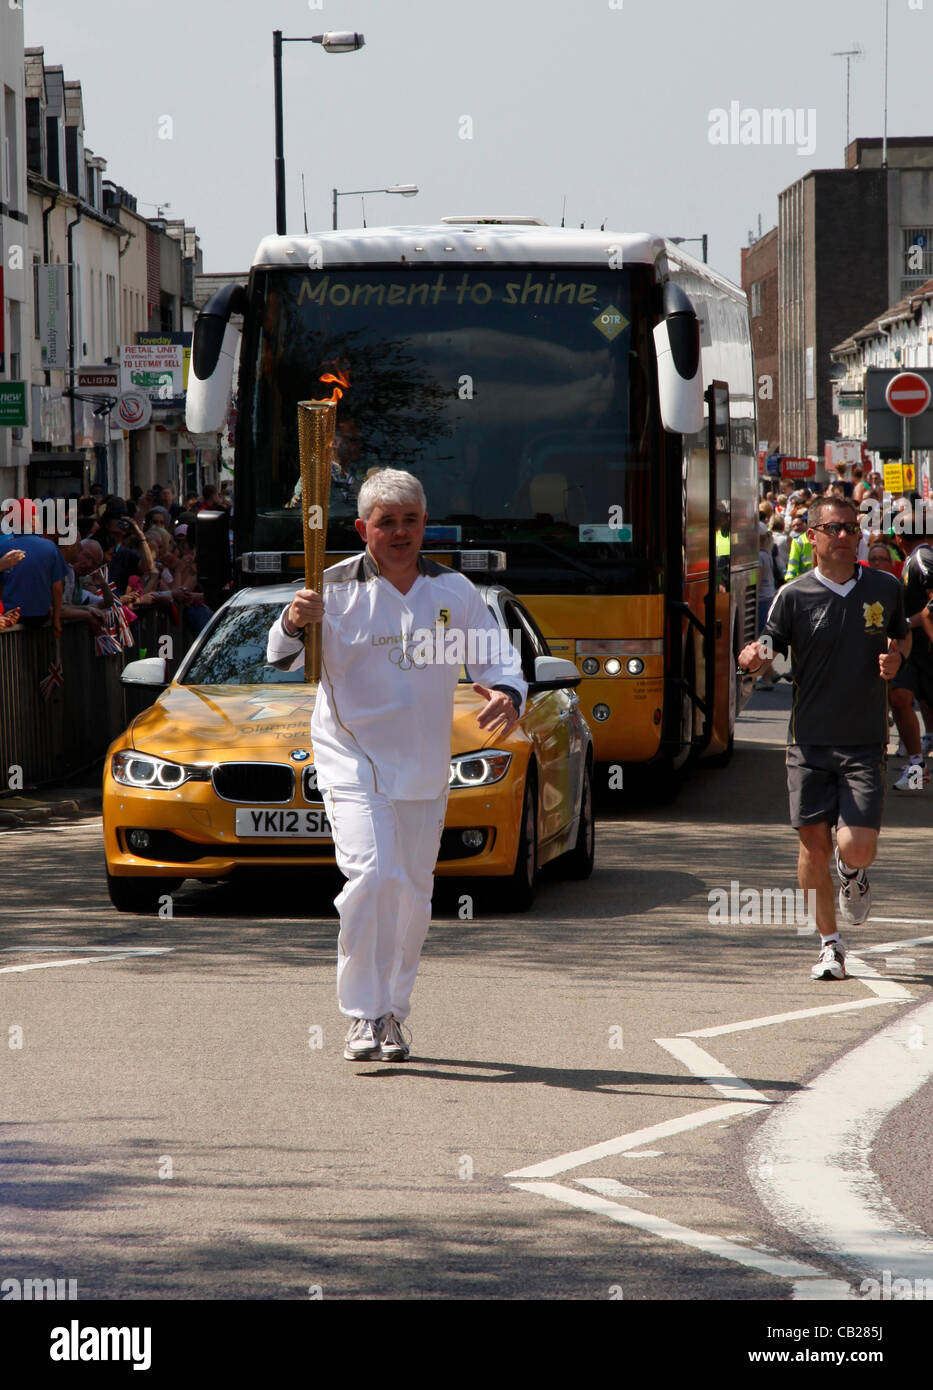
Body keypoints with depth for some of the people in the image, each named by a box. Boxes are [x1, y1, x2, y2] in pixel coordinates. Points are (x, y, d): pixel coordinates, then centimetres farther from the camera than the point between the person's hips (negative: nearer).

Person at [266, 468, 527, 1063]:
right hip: (354, 762, -4)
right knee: (371, 876, -20)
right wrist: (295, 624, -37)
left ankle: (393, 1016, 23)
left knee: (413, 893, 9)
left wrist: (507, 696, -14)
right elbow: (284, 659, -14)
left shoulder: (453, 590, 7)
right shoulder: (338, 589, -5)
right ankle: (365, 1015, -13)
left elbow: (497, 656, 8)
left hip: (425, 768, 4)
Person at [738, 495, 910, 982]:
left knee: (856, 848, -11)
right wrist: (754, 656, -27)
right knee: (814, 846, -1)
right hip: (809, 743, 0)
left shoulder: (885, 588, 5)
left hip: (865, 745, 0)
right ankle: (830, 946, 16)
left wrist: (896, 654, -1)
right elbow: (766, 647, -3)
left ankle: (854, 874, 27)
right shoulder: (794, 596, -1)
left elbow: (903, 633, 22)